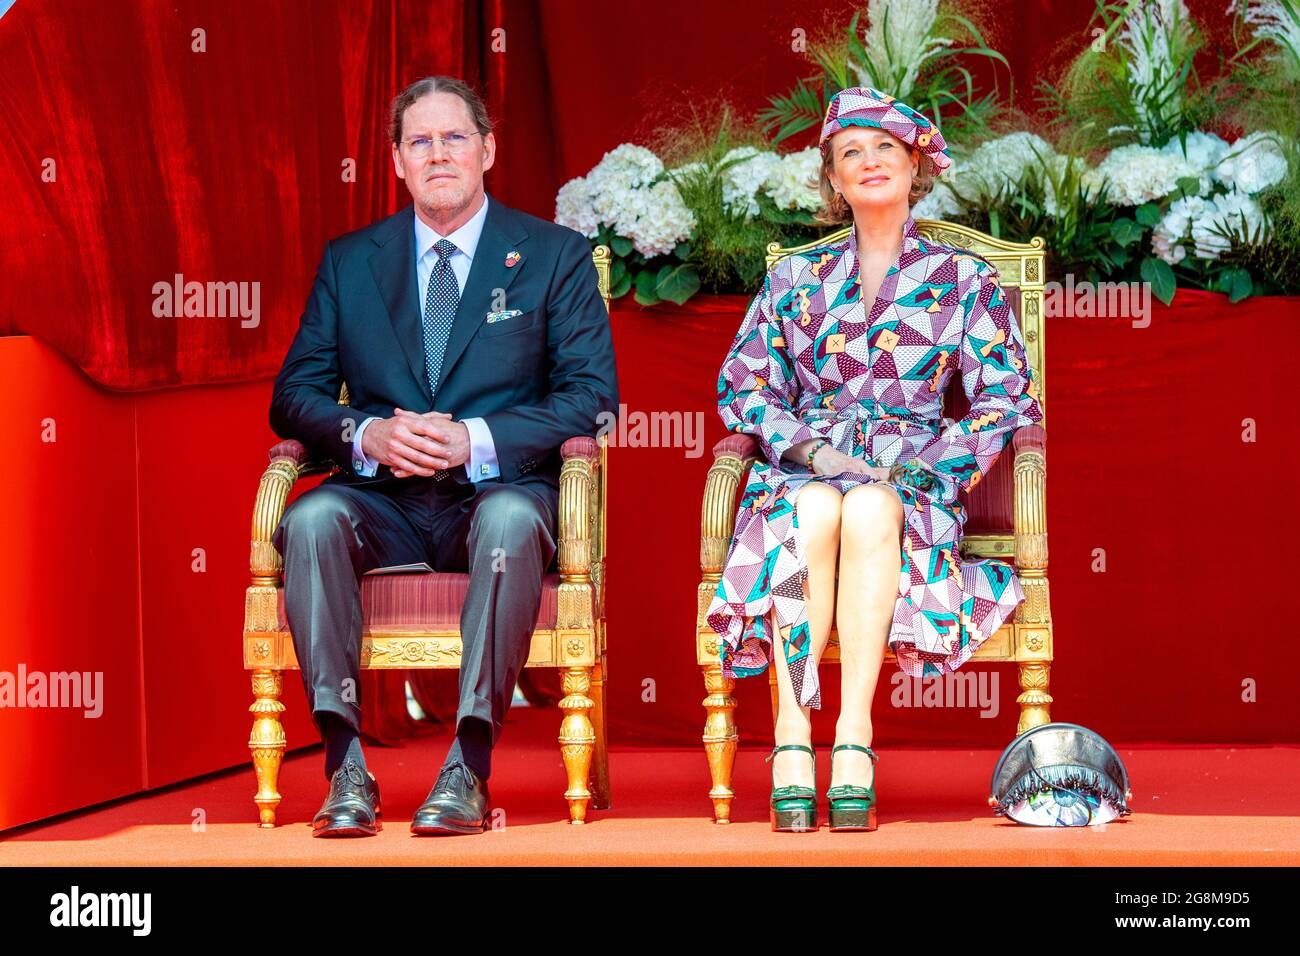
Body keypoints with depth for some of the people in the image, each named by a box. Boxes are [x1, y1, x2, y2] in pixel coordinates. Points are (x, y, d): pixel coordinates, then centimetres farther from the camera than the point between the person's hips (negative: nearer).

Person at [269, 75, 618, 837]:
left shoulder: (555, 255, 9)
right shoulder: (349, 261, 16)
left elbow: (591, 396, -1)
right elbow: (296, 394, 11)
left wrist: (474, 441, -15)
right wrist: (365, 435, -12)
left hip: (498, 489, -2)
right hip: (383, 500, 2)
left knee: (511, 522, -38)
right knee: (311, 520, -31)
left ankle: (470, 769, -38)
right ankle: (347, 767, -33)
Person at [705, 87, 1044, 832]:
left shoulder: (964, 281, 15)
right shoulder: (796, 280, 19)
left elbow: (1008, 401, 6)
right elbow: (743, 383, 13)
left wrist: (922, 466, -9)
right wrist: (806, 445, -7)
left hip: (912, 478, -1)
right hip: (805, 467, 1)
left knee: (868, 510, -38)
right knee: (812, 510, -37)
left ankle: (853, 734, -43)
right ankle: (792, 734, -42)